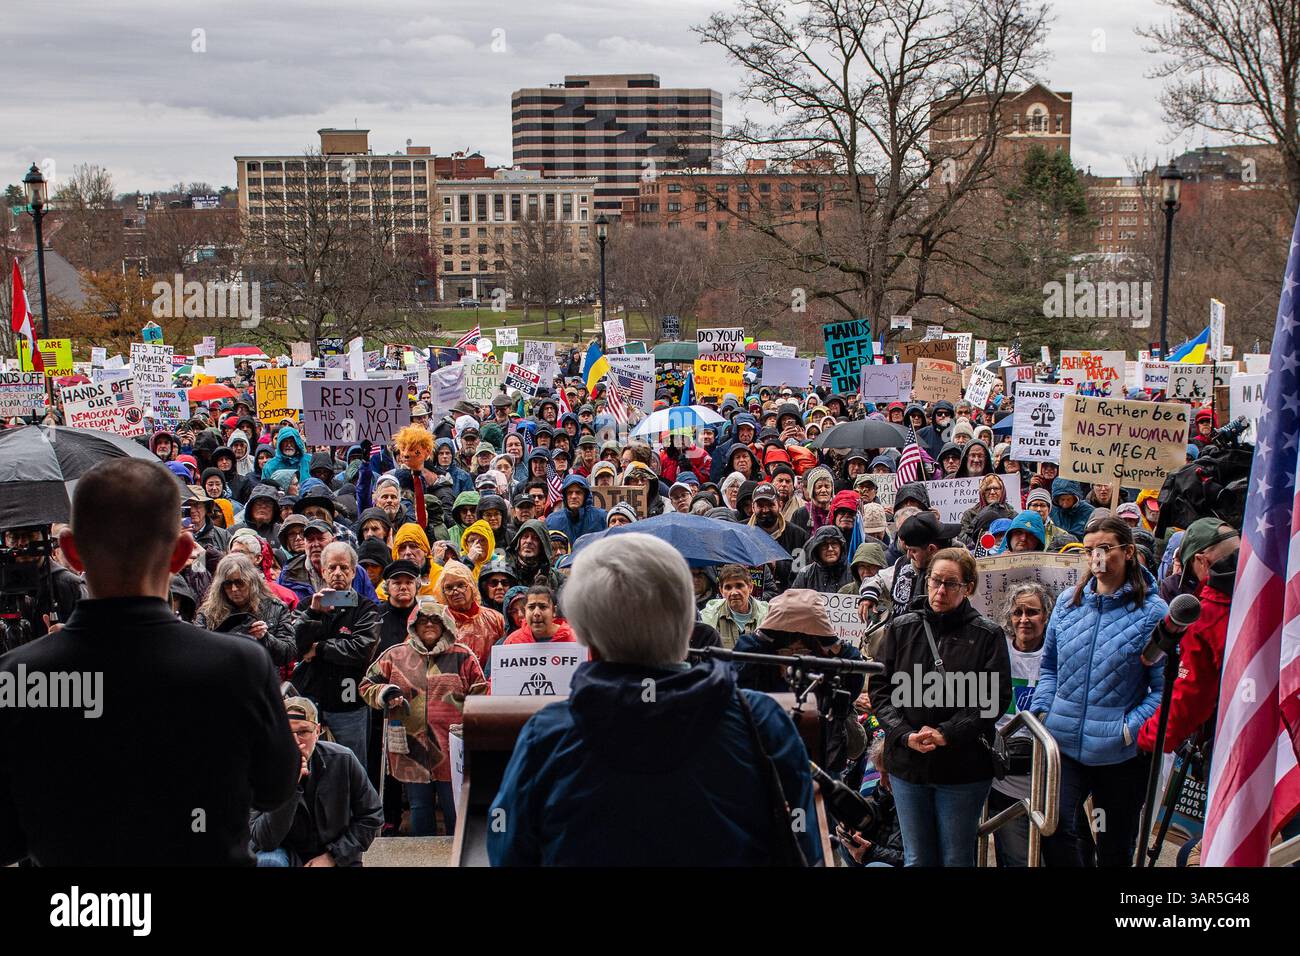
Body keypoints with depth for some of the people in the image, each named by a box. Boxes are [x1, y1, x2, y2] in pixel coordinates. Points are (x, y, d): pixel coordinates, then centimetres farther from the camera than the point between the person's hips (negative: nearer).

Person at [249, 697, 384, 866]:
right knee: (268, 860, -31)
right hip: (288, 856, 0)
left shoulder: (342, 760, -10)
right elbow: (263, 841, -23)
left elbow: (371, 816, -1)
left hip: (336, 858, 1)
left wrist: (332, 856, -10)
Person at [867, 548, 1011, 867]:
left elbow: (995, 697, -8)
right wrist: (905, 735, -11)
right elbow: (879, 687, 3)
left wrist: (948, 733, -17)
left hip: (963, 767, -2)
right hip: (907, 762, 2)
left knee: (957, 859, 9)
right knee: (917, 859, 12)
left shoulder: (987, 635, -3)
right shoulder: (902, 627, 4)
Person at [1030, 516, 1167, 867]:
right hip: (1064, 743, 3)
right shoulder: (1068, 602, 7)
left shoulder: (1153, 613, -8)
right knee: (1054, 826, -16)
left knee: (1116, 845, 13)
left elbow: (1165, 687, -10)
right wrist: (1043, 710, 3)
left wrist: (1131, 728, -18)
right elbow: (1049, 665, 16)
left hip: (1121, 754, -2)